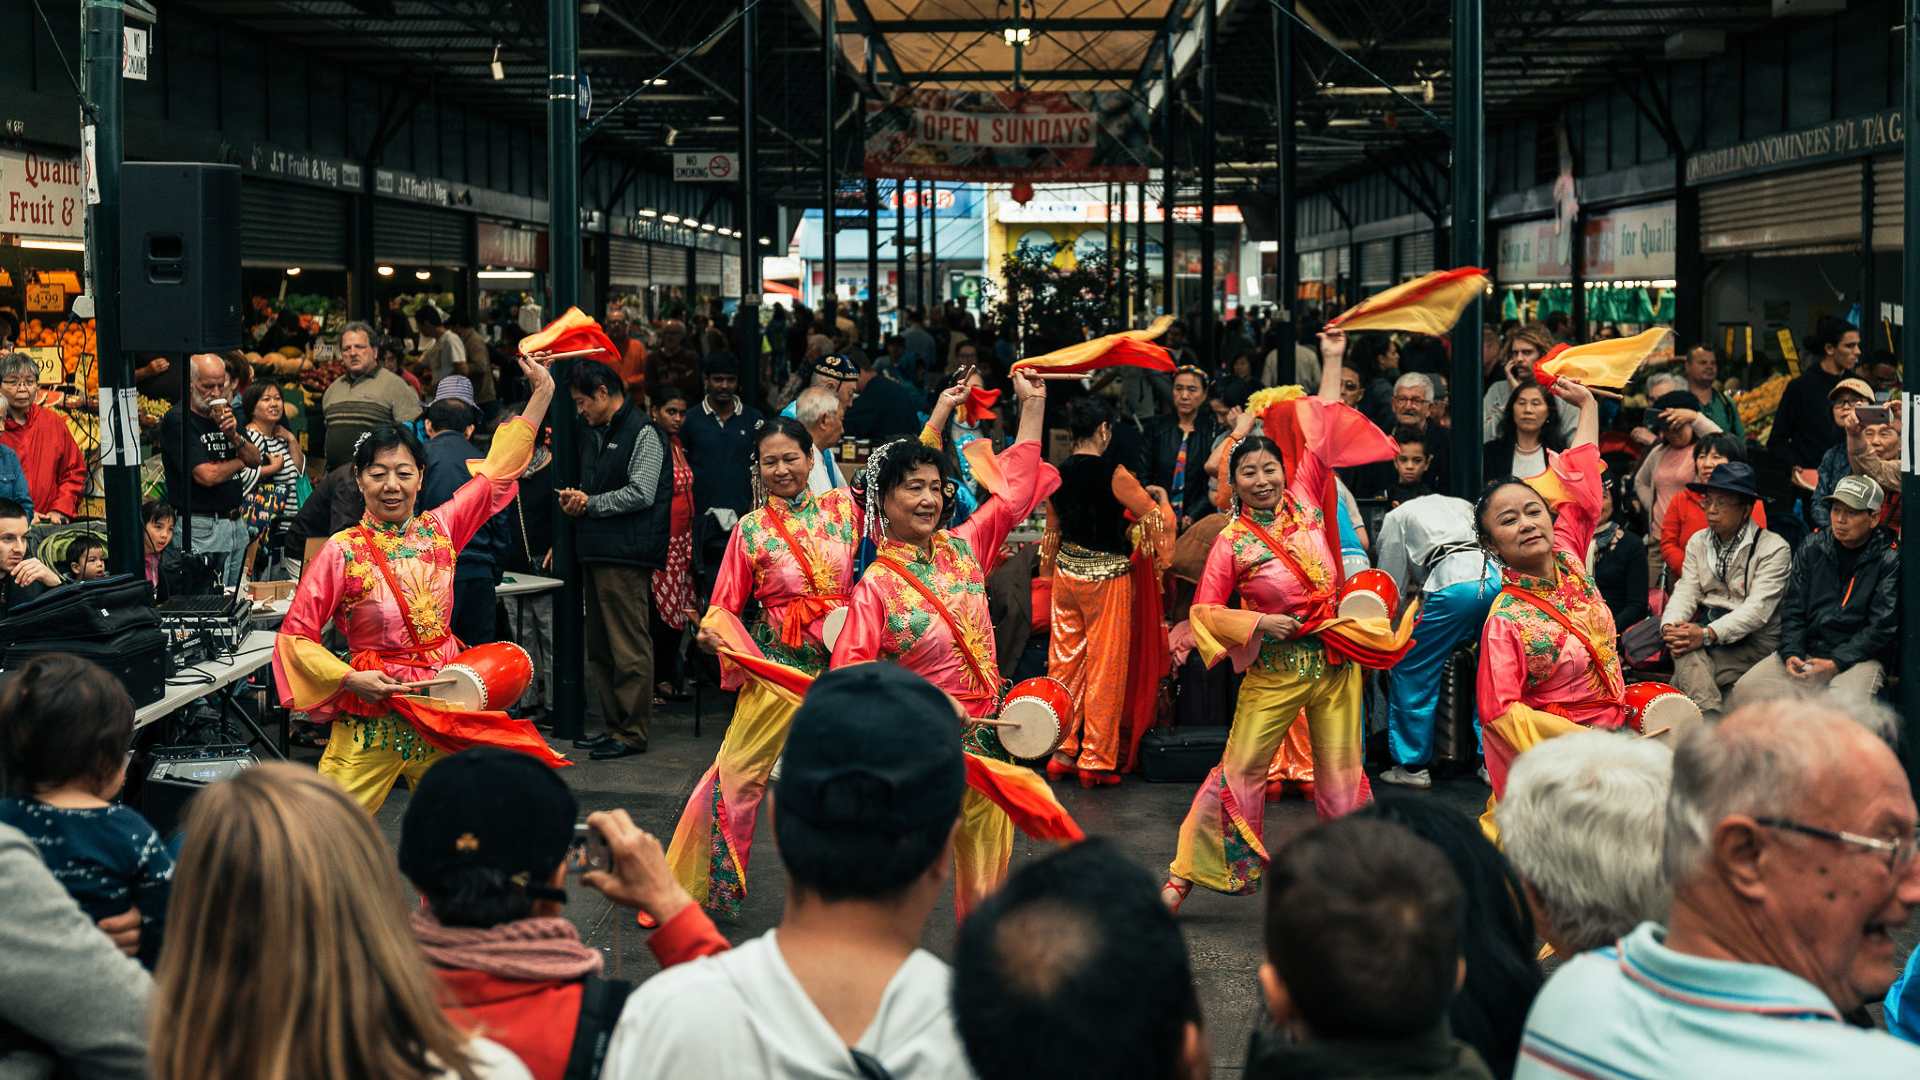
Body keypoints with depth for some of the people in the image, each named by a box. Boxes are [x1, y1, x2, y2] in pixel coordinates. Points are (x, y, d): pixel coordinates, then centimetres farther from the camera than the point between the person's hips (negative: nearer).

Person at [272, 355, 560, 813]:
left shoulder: (439, 530, 4)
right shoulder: (342, 551, -7)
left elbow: (498, 473, 14)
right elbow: (296, 635, -4)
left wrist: (542, 394, 16)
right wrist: (350, 679, -16)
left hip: (445, 709, 4)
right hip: (372, 713, -4)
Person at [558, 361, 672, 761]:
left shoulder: (643, 433, -8)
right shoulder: (594, 434, 20)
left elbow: (641, 493, -16)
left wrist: (591, 503, -9)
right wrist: (575, 499, 5)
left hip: (626, 555, -10)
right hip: (596, 553, 10)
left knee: (629, 649, -7)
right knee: (599, 649, 12)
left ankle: (632, 732, -2)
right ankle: (613, 726, 20)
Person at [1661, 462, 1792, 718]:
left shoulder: (1773, 548, -7)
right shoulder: (1698, 542, 14)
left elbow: (1758, 608, -17)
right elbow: (1686, 592, 5)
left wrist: (1707, 634, -28)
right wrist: (1670, 625, -19)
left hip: (1753, 642, -5)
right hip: (1708, 626, 5)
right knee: (1684, 646, -31)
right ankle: (1711, 718, -46)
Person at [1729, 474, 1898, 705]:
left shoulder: (1890, 560, -3)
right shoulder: (1812, 548, 10)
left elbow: (1882, 627, -8)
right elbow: (1793, 610, 11)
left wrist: (1836, 662, -17)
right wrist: (1791, 653, -7)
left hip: (1860, 657, -4)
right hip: (1806, 651, 4)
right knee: (1746, 689, -17)